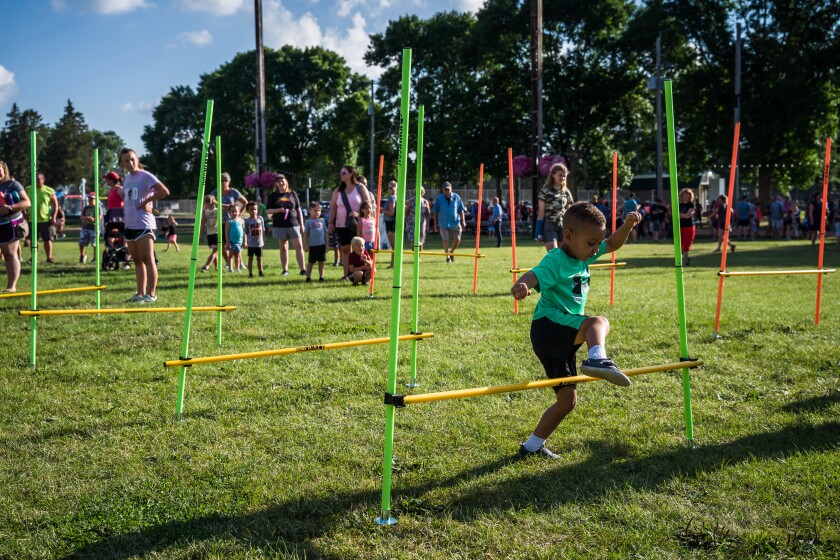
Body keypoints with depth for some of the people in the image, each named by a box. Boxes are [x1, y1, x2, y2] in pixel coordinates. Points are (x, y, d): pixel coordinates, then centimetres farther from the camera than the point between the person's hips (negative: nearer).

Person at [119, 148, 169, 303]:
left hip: (143, 225, -8)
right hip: (130, 225, 8)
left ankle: (151, 294, -4)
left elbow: (165, 191, -20)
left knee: (147, 259, -6)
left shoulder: (145, 176, -9)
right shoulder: (127, 178, 14)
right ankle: (140, 293, 17)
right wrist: (129, 204, 11)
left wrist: (146, 201, -14)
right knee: (137, 260, 11)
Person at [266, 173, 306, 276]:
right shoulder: (273, 195, 7)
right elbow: (267, 210, 5)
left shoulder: (292, 194, 9)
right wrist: (279, 210, -12)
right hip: (279, 225, 0)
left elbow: (298, 210, 11)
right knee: (283, 248, 7)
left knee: (299, 247, -8)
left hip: (293, 224, 0)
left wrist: (302, 224, 6)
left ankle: (302, 270, -7)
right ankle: (285, 270, 13)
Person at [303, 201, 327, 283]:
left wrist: (326, 244, 10)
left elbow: (325, 233, 12)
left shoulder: (322, 221, 8)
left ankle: (321, 277, 16)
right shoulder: (308, 222, -3)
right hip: (312, 245, -3)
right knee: (311, 262, 5)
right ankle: (308, 277, 12)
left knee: (321, 262, 9)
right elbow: (305, 234, -2)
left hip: (322, 245, 3)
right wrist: (305, 245, -6)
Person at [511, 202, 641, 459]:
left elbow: (613, 244, 20)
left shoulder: (583, 254, 10)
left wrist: (628, 225, 1)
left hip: (564, 338, 9)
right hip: (550, 327, -9)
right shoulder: (555, 261, -17)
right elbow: (534, 275, -36)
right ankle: (597, 359, -56)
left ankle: (532, 446, 21)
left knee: (568, 399, 12)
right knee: (599, 322, -29)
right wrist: (520, 285, -60)